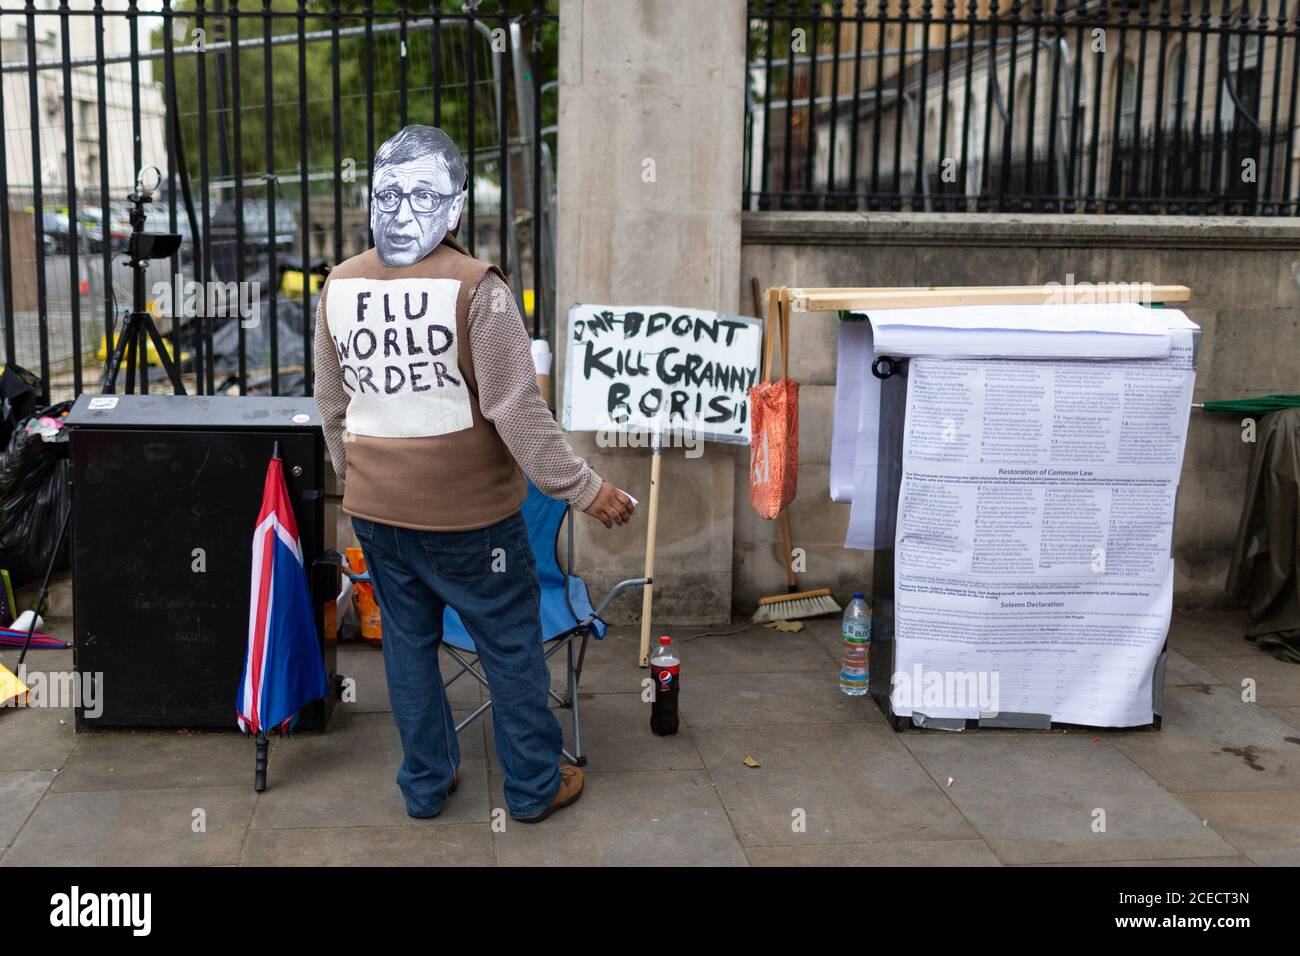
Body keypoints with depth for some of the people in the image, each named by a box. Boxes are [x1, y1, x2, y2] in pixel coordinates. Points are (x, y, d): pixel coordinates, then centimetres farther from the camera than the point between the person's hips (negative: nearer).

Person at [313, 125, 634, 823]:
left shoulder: (339, 286, 0)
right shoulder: (475, 287, -18)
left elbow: (331, 407, 11)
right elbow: (516, 410, -19)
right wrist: (584, 489, -12)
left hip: (375, 507, 5)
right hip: (467, 512, -5)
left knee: (407, 641, 17)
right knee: (511, 647, 10)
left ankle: (425, 784, 29)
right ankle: (535, 787, 22)